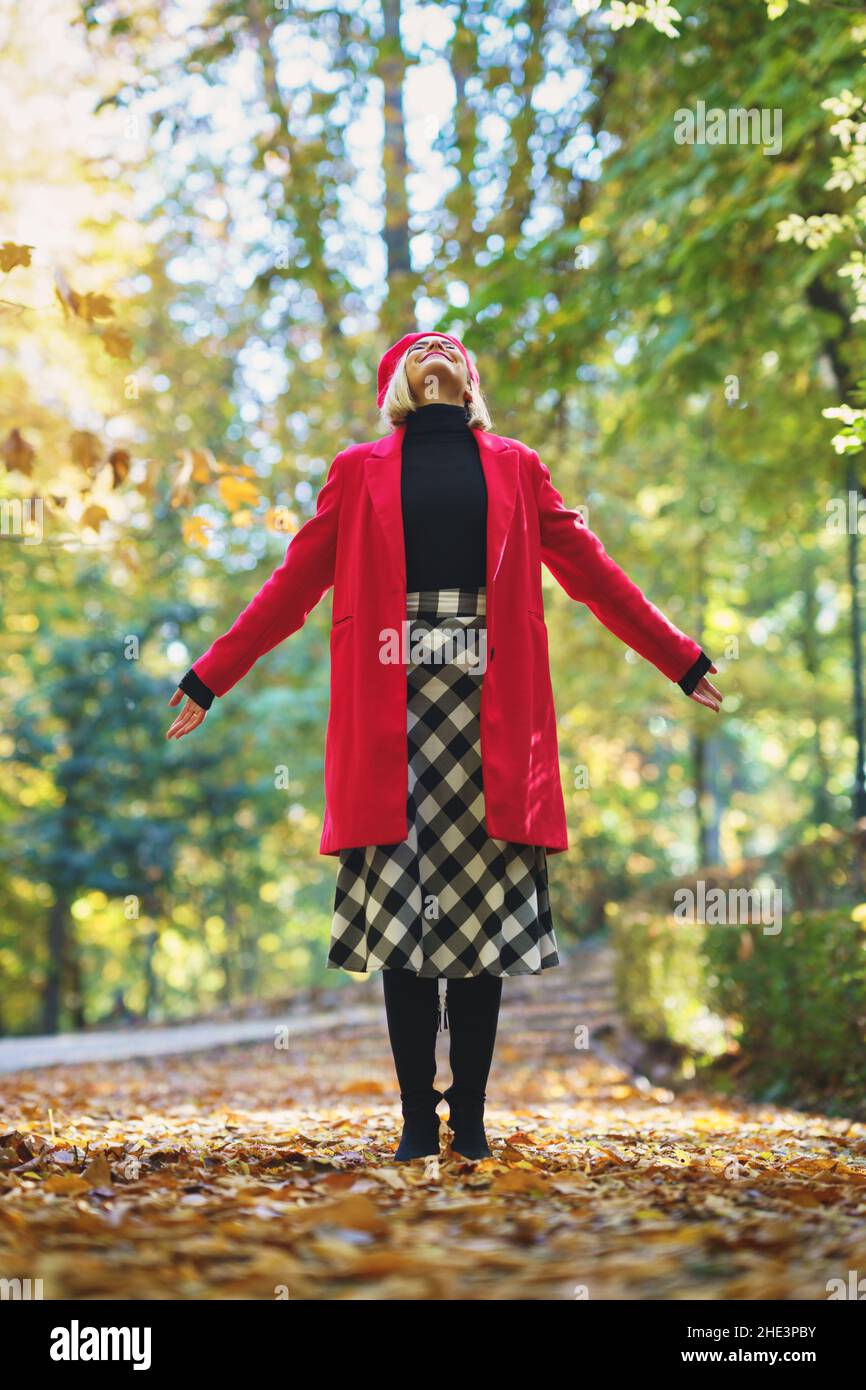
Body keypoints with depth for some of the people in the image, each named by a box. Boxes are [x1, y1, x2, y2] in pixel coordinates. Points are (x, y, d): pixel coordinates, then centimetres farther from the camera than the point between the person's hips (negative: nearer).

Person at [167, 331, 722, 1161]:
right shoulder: (361, 471, 15)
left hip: (488, 710, 1)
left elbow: (591, 572, 19)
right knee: (400, 911, -3)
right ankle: (417, 1117, 4)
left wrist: (681, 659, 18)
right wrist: (210, 678, 12)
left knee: (483, 908, -1)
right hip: (393, 707, -1)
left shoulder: (514, 468, 17)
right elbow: (293, 585, 15)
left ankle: (470, 1116, 7)